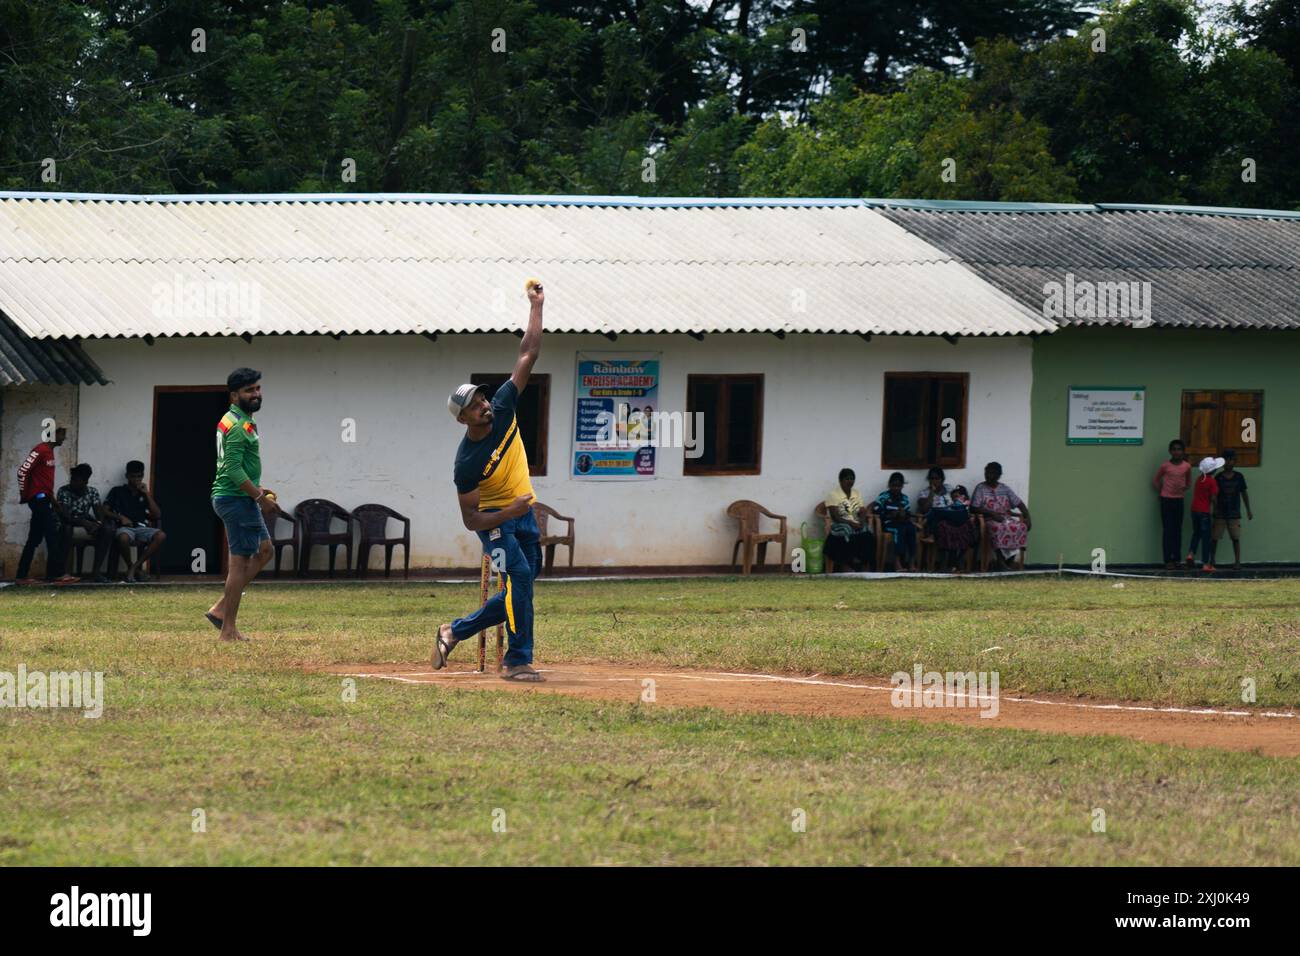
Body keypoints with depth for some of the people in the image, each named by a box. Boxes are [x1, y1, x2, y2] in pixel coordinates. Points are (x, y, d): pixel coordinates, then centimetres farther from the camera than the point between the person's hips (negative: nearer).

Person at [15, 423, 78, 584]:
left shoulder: (49, 451, 18)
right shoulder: (40, 450, -12)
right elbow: (23, 471, -17)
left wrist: (52, 499, 20)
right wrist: (24, 495, -11)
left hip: (43, 500, 10)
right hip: (38, 498, -10)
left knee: (34, 540, 9)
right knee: (54, 537, -11)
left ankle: (22, 576, 10)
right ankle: (56, 574, -12)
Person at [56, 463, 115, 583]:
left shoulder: (92, 492, -2)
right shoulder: (64, 491, -15)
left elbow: (100, 514, -8)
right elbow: (64, 516, -25)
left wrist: (98, 524, -32)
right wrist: (84, 523, -37)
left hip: (86, 523, 4)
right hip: (68, 524, -4)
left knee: (107, 529, -22)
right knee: (66, 528, -39)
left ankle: (96, 569, -22)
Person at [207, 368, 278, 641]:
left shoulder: (241, 420, 15)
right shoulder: (239, 426, -18)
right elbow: (233, 468, -25)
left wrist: (256, 489, 21)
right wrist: (259, 497, -22)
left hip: (241, 497, 11)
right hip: (237, 498, -11)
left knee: (264, 550, 18)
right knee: (240, 561, -7)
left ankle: (221, 608, 14)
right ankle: (228, 630, -4)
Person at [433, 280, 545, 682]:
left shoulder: (503, 410, -8)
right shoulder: (468, 461, -23)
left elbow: (527, 356, -7)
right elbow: (470, 518, -19)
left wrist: (536, 306, -11)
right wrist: (509, 513, -33)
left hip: (523, 514, 7)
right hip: (493, 521, -7)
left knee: (518, 593, 8)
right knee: (520, 574, -26)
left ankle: (455, 631, 23)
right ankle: (517, 661, -23)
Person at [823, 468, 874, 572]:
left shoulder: (857, 495, 15)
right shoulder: (833, 495, -2)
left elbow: (863, 513, 6)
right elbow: (835, 517, -11)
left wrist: (861, 523, -17)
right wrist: (851, 523, -22)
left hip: (856, 525, 4)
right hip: (839, 526, -4)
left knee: (869, 537, -29)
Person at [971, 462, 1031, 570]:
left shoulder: (1004, 489, 16)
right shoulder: (980, 488, 5)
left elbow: (1020, 504, 15)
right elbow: (973, 508, -6)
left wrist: (1027, 518, -2)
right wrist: (992, 514, -17)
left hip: (1006, 519, 4)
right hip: (989, 520, -4)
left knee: (1021, 527, -28)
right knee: (998, 528, -40)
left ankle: (1010, 560, -23)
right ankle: (1000, 561, -37)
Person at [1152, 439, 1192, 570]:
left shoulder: (1187, 466, 2)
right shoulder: (1165, 466, -3)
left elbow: (1189, 483, 13)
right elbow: (1155, 481, 6)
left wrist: (1184, 488, -8)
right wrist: (1161, 493, -3)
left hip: (1179, 500, 2)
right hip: (1166, 500, -2)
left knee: (1177, 531, 5)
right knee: (1168, 531, -4)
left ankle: (1176, 559, 10)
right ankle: (1168, 561, -4)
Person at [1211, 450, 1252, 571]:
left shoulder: (1239, 477, 2)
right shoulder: (1219, 478, -2)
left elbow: (1244, 494, 9)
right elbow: (1214, 495, -2)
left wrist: (1248, 510, 9)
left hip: (1234, 513, 0)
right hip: (1220, 514, 0)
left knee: (1236, 538, 0)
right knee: (1215, 537, 0)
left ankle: (1237, 562, 5)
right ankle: (1211, 560, 11)